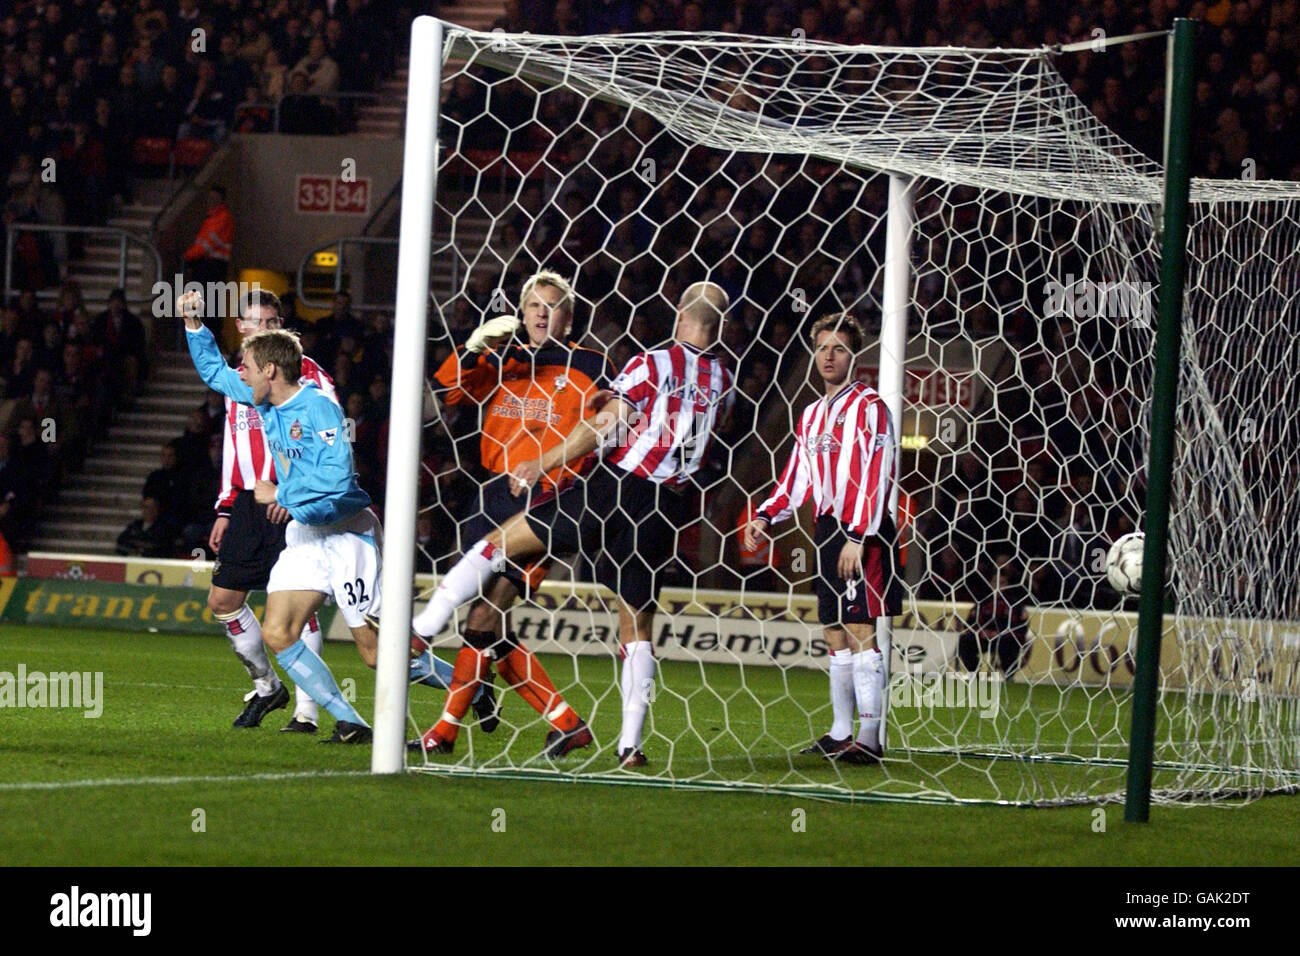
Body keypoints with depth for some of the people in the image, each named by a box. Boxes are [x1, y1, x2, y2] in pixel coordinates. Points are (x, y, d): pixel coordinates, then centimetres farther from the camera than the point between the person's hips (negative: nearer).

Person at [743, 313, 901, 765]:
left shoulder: (869, 407, -7)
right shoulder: (812, 415, 18)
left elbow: (877, 476, -13)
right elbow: (797, 478, 24)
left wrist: (858, 537, -19)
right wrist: (765, 516, 9)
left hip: (863, 533, -8)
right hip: (826, 531, 8)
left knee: (862, 630, -11)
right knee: (836, 634, 10)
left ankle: (870, 738, -13)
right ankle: (840, 733, 17)